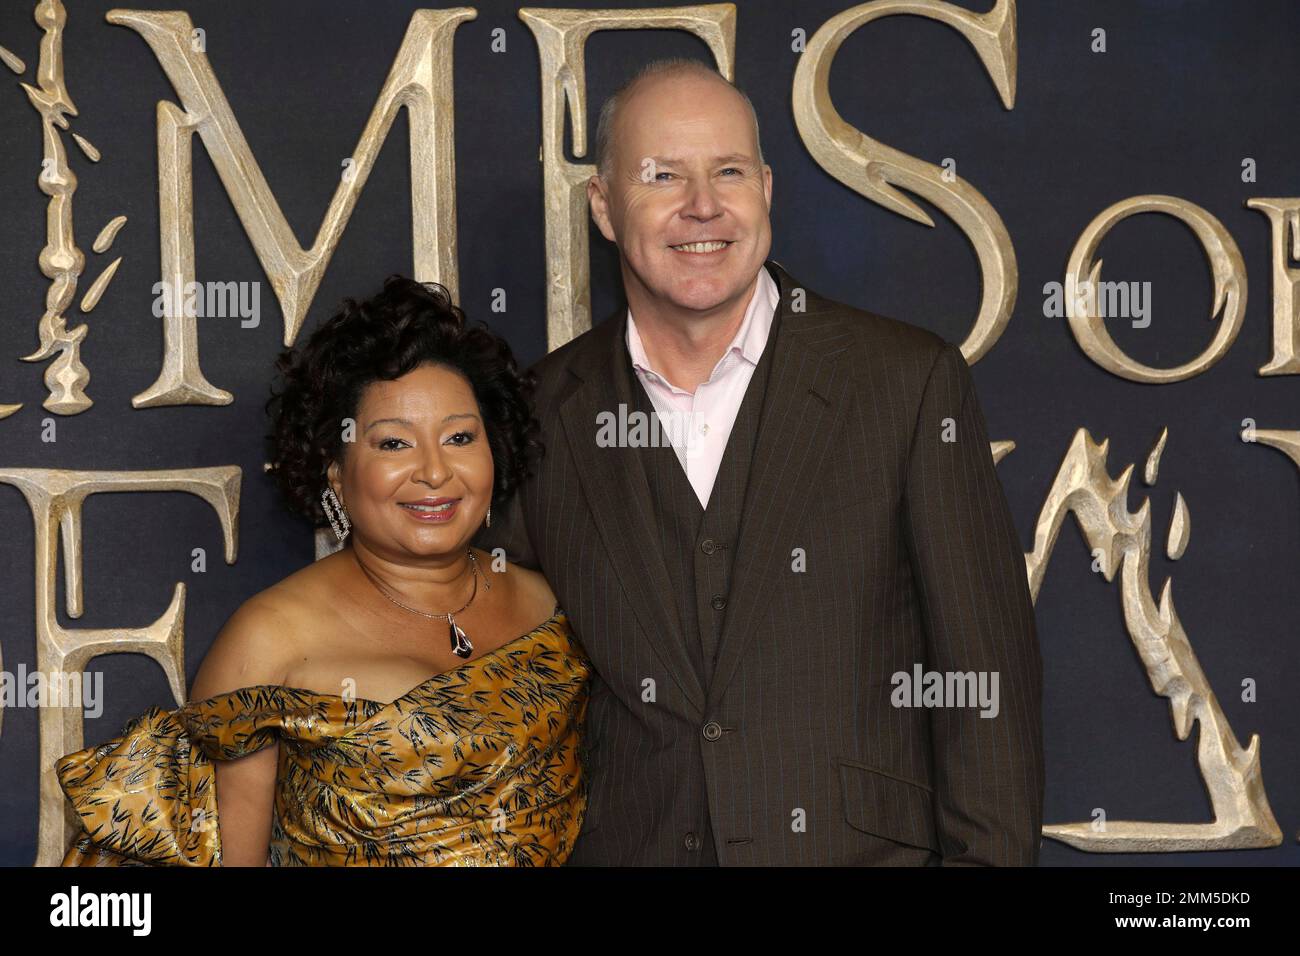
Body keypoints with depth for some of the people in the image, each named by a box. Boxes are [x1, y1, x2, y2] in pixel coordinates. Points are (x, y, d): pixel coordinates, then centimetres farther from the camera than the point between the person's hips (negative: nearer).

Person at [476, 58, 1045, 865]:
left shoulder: (911, 382, -6)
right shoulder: (542, 413, 1)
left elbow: (987, 680, -6)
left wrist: (988, 856, -11)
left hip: (862, 844, -2)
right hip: (620, 845, 2)